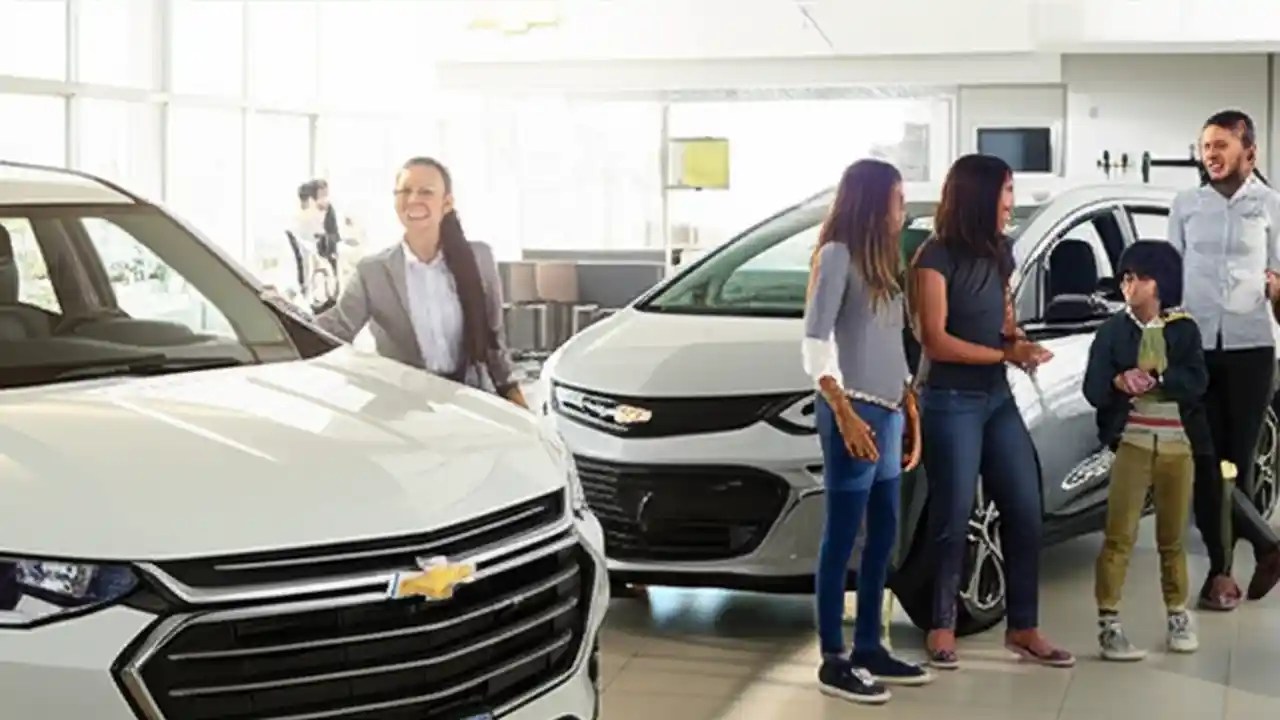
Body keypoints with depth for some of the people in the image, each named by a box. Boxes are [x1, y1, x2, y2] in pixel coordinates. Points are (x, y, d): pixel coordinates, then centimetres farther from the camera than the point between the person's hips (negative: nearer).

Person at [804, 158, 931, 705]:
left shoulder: (882, 260, 17)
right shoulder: (837, 256, -7)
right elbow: (815, 343, -14)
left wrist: (909, 415, 15)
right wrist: (844, 414, -20)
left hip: (888, 412, 9)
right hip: (853, 413, -9)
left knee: (883, 535, 12)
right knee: (843, 538, -5)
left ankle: (869, 649, 20)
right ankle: (834, 662, -1)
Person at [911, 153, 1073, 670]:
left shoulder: (998, 253, 10)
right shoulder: (937, 257, -12)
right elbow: (935, 341, -15)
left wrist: (1019, 342, -1)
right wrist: (1007, 354, -15)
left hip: (998, 398, 7)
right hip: (951, 403, -7)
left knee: (1025, 513, 4)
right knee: (953, 518, -1)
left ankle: (1024, 627, 13)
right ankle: (942, 627, 13)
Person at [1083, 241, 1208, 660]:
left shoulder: (1184, 329, 5)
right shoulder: (1113, 331, 3)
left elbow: (1196, 382, -9)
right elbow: (1093, 389, -5)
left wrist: (1156, 377, -23)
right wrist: (1118, 382, -25)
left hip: (1178, 447, 1)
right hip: (1132, 445, -1)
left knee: (1173, 539, 11)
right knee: (1119, 537, -8)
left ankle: (1178, 616, 25)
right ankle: (1109, 624, -7)